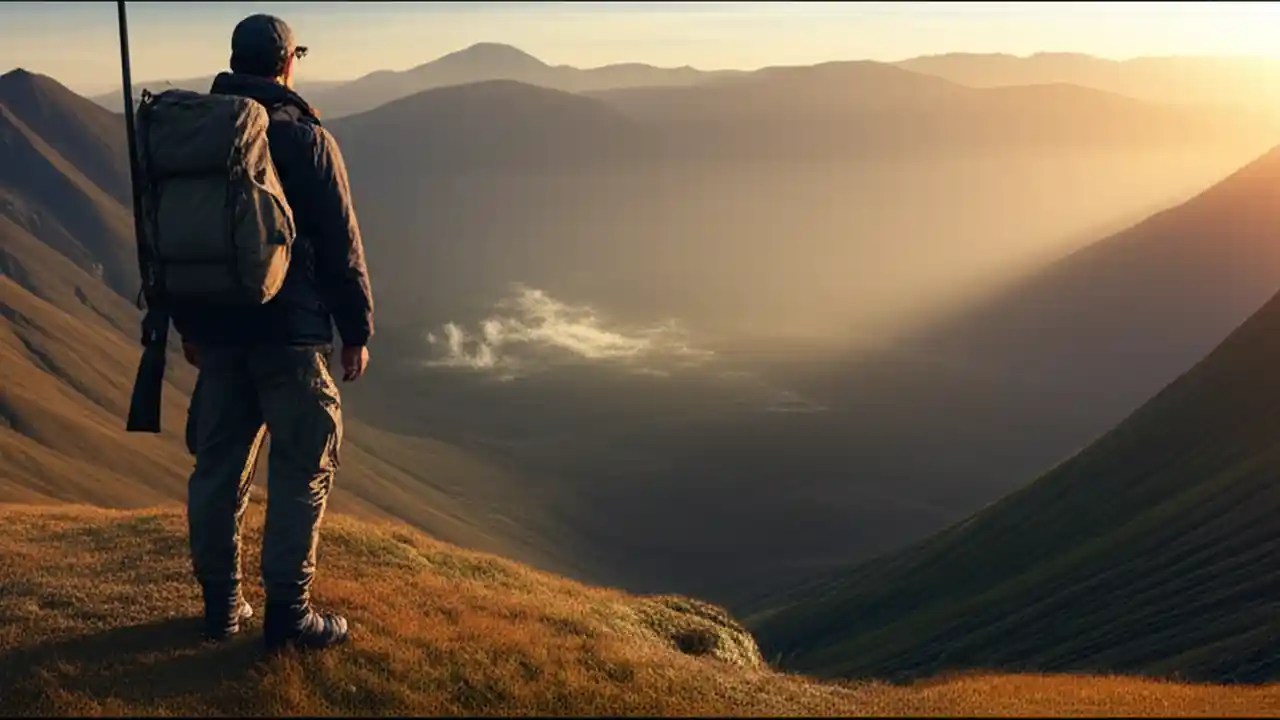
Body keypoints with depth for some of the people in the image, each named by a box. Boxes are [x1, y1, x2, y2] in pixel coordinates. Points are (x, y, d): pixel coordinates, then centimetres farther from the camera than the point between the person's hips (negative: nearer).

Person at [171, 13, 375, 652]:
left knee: (219, 463, 13)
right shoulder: (306, 139, -9)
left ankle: (221, 604, 21)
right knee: (303, 468, 3)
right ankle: (287, 612, 5)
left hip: (217, 330, 6)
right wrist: (357, 330, -1)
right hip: (290, 332, -6)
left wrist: (187, 325, 22)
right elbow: (340, 244, -10)